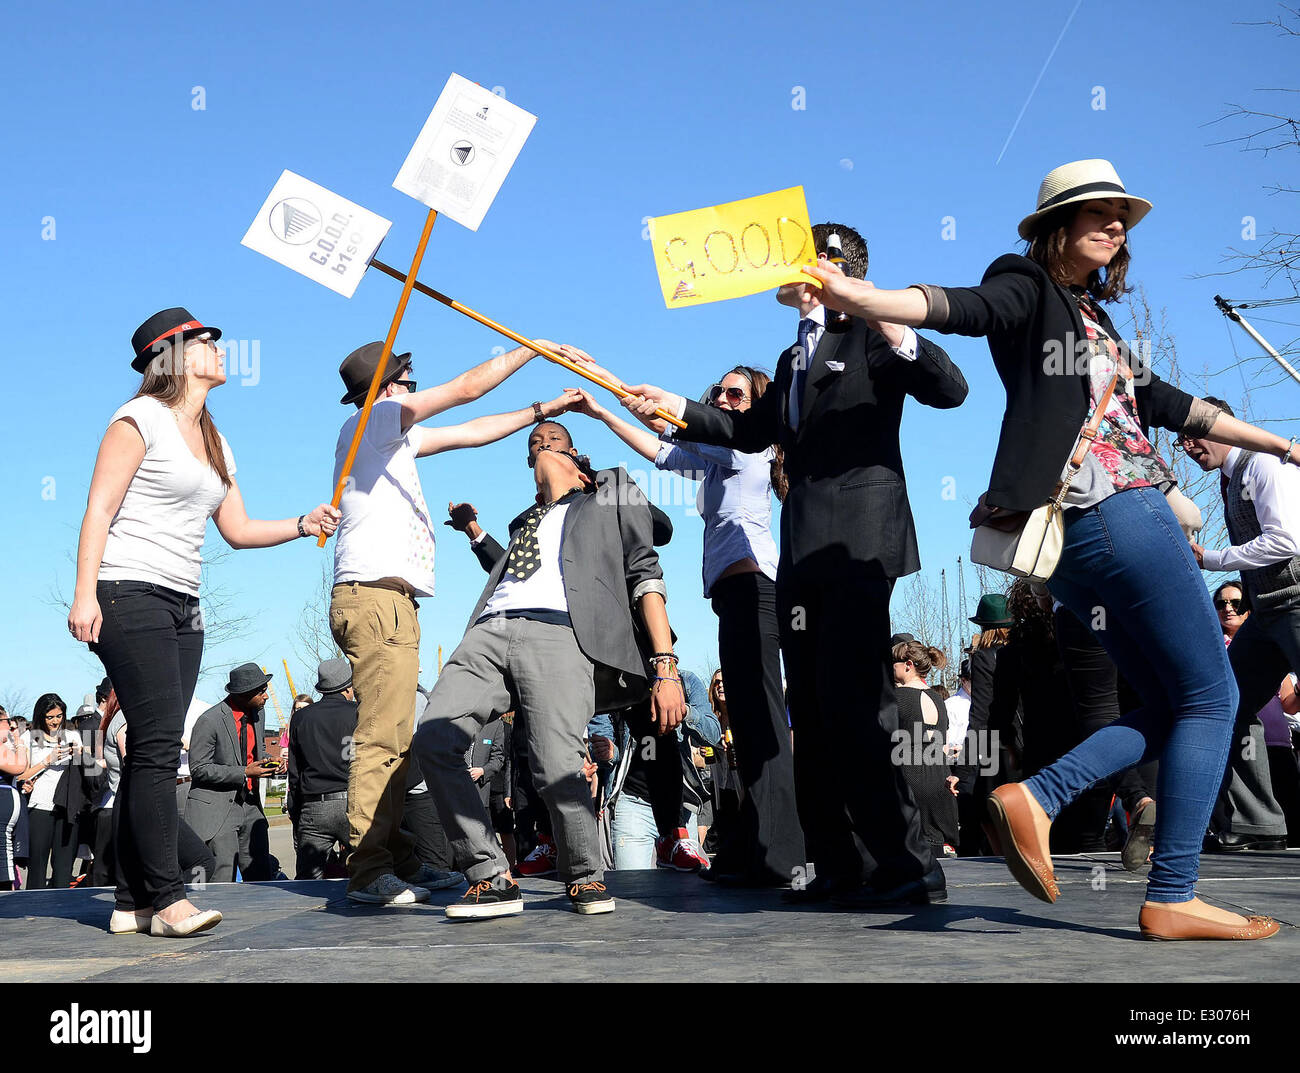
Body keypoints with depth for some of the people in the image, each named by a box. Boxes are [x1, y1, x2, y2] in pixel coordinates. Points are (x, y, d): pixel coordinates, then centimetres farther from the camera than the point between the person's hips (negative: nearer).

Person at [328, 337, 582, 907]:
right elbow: (466, 388, -3)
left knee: (392, 738, 9)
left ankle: (396, 859, 12)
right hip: (377, 595, -10)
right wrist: (530, 349, 8)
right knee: (382, 738, -14)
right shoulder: (373, 419, -1)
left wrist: (542, 410, 31)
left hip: (386, 600, 10)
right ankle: (368, 870, -15)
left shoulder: (393, 437, 26)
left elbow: (466, 433, 30)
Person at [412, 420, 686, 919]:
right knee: (434, 739, -20)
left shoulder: (613, 494, 25)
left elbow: (644, 574, 11)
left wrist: (665, 667, 0)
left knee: (557, 768, -24)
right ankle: (491, 877, -9)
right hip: (489, 631, 5)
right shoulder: (526, 520, 39)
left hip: (560, 633, -5)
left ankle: (585, 877, 5)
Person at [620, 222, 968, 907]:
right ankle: (838, 868, 11)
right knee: (812, 711, 6)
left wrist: (898, 337, -25)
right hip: (802, 548, 9)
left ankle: (907, 864, -12)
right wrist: (677, 410, 23)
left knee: (850, 703, -16)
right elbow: (752, 430, 32)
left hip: (856, 542, -9)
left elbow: (949, 390, -10)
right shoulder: (793, 360, 27)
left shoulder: (867, 334, 1)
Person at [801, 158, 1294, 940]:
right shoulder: (1030, 290, -1)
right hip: (1117, 515, -9)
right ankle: (1173, 898, -2)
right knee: (1211, 695, -3)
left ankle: (1036, 797, -2)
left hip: (1084, 536, 9)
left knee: (1174, 704, 12)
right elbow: (957, 308, -20)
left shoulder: (1093, 316, 23)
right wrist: (857, 296, -39)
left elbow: (1165, 404, 29)